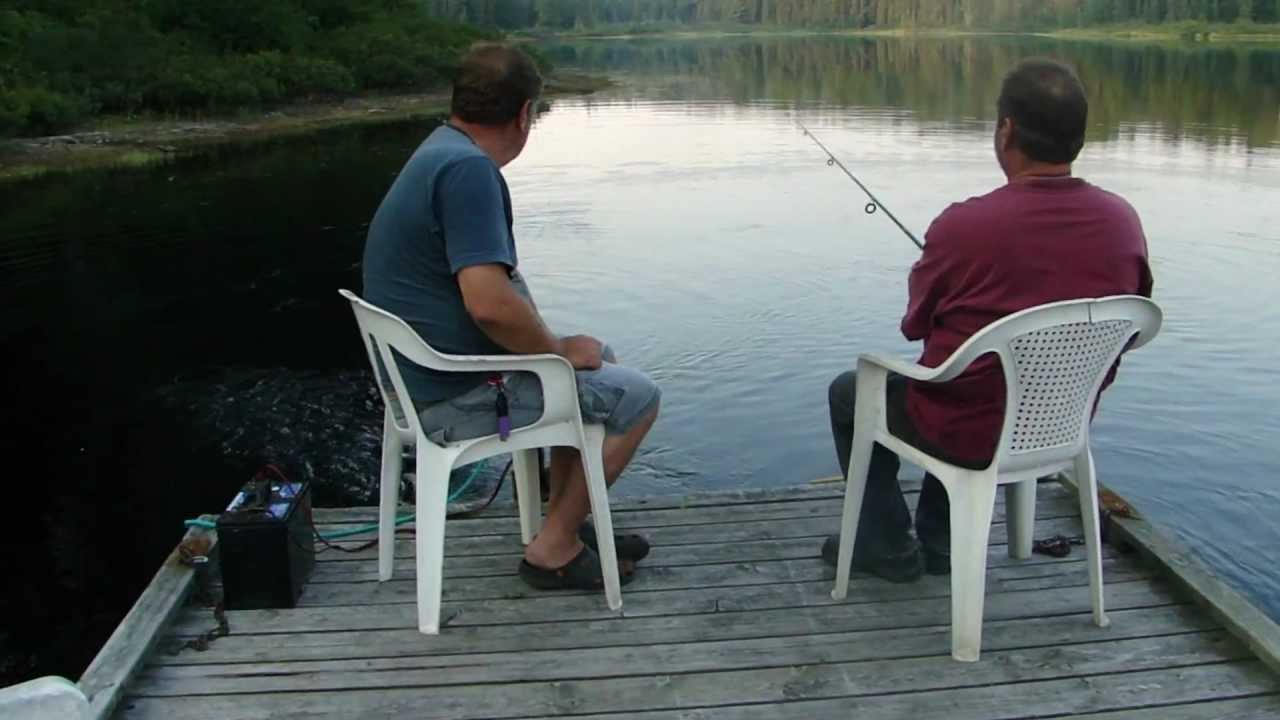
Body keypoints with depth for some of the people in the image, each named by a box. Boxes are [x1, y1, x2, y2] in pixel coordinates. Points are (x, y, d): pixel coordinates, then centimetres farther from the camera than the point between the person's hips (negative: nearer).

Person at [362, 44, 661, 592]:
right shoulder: (468, 168, -23)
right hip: (458, 394, -10)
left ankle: (564, 521, 27)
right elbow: (490, 304, -32)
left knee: (596, 360, 24)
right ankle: (554, 548, 6)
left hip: (424, 375, 10)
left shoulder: (438, 153, 10)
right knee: (636, 397, -1)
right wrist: (559, 349, -14)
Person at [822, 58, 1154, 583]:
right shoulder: (1124, 222, -11)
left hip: (972, 435, -5)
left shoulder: (964, 226, -26)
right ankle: (940, 543, 41)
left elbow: (916, 325, -9)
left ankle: (887, 548, 29)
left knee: (849, 393, 21)